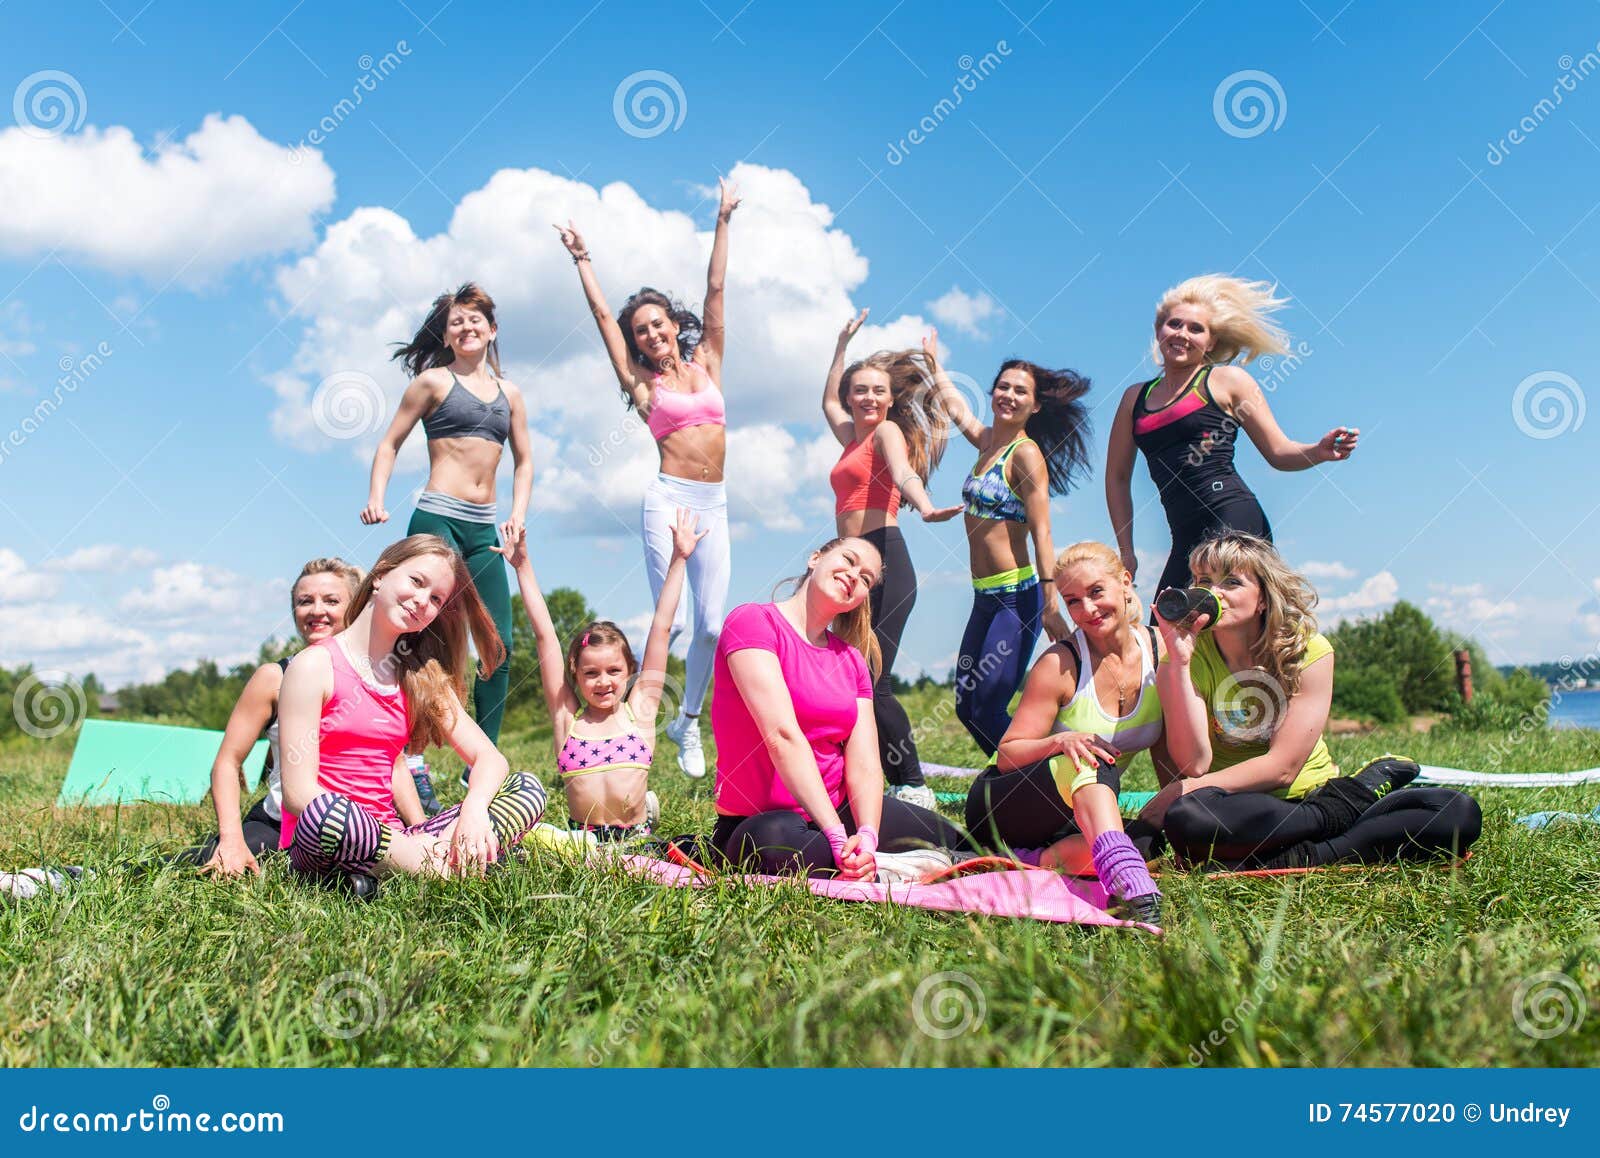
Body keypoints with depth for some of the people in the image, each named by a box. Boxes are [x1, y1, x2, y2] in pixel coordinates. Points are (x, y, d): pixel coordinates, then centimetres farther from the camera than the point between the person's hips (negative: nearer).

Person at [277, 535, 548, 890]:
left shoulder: (423, 678, 13)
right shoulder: (316, 665, -5)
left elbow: (490, 758, 8)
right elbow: (299, 793, -13)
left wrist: (474, 809, -18)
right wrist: (418, 853, -22)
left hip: (389, 839, 6)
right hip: (328, 839, -5)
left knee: (526, 788, -8)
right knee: (323, 811, -40)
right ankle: (438, 867, -20)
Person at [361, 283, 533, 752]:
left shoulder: (509, 393, 17)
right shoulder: (434, 381, 5)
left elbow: (524, 461, 22)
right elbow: (389, 444, 5)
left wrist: (518, 514, 8)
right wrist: (376, 498, -8)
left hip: (484, 529, 5)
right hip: (437, 519, -5)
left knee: (500, 646, 1)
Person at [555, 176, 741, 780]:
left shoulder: (707, 363, 15)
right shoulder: (643, 384, 8)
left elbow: (715, 289, 15)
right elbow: (603, 314, 11)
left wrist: (723, 220, 17)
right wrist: (582, 258, 17)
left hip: (714, 504, 3)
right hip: (668, 498, -3)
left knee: (712, 624, 0)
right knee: (670, 618, -12)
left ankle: (688, 721, 19)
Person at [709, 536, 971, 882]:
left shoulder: (852, 661, 10)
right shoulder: (753, 621, -10)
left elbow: (864, 764, -2)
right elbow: (782, 735, -22)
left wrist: (867, 837, -23)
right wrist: (838, 838, -29)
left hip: (839, 811, 7)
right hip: (760, 820, -7)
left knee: (957, 842, 5)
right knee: (778, 841, -40)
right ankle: (889, 871, -19)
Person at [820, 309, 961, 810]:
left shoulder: (888, 431, 3)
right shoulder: (852, 437, 25)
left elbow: (903, 473, -19)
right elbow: (828, 401, 46)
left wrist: (923, 505, -39)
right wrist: (842, 345, 47)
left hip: (883, 558, -9)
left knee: (869, 682, -18)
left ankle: (914, 788, -14)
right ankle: (901, 784, 6)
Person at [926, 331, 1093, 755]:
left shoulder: (1026, 453, -10)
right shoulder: (987, 442, 11)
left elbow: (1041, 533, -16)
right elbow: (957, 408, 32)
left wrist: (1050, 606, -22)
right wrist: (933, 362, 45)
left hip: (1016, 598, -8)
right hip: (985, 597, 8)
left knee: (988, 710, -12)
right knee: (966, 707, 8)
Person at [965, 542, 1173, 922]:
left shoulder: (1160, 649, -4)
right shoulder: (1060, 665, -16)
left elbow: (1171, 760, 1)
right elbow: (1007, 755, -17)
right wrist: (1059, 742, -36)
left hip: (1082, 815, 4)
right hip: (1005, 806, -4)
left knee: (1143, 845, -31)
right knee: (1091, 761, -37)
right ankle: (1138, 898, -53)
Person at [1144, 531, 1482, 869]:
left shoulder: (1309, 650, -7)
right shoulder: (1191, 657, -7)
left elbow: (1282, 766, -13)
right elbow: (1194, 764, -22)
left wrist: (1191, 788, -21)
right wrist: (1180, 661, -26)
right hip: (1238, 809, 0)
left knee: (1460, 812, -18)